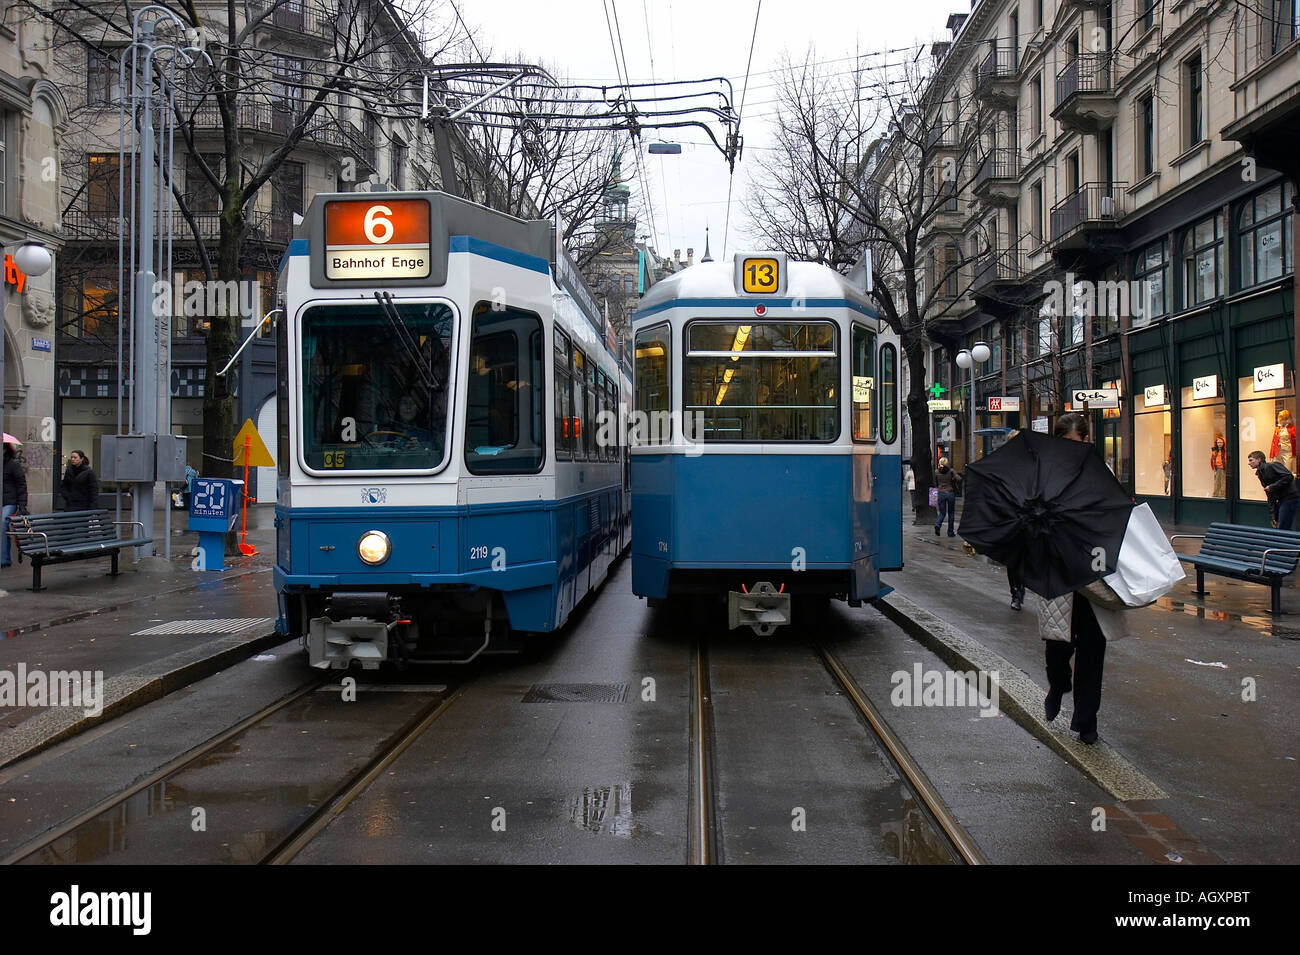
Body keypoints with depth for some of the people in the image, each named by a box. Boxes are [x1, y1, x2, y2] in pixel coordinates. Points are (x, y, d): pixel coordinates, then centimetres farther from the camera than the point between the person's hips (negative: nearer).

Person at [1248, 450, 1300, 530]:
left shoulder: (1272, 466, -10)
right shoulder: (1260, 474, 16)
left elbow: (1289, 476, -22)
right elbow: (1270, 497, 16)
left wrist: (1272, 487, -18)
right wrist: (1273, 516, 11)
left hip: (1289, 498, -9)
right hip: (1281, 500, 9)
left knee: (1282, 530, -11)